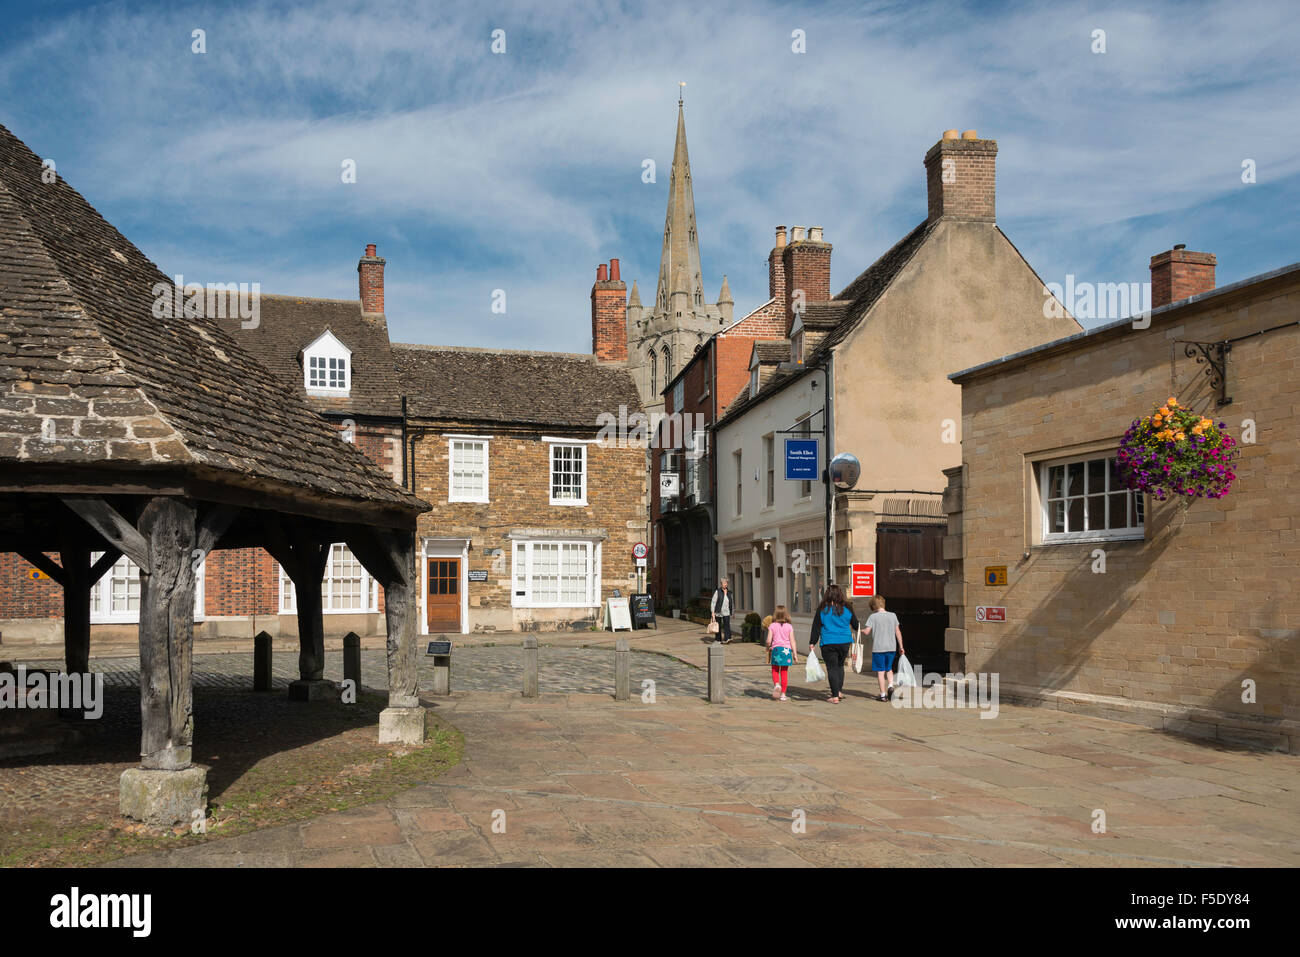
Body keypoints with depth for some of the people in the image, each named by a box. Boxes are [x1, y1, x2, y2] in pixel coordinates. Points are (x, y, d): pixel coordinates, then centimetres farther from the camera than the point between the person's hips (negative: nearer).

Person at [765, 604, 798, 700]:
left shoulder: (772, 626, -2)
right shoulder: (789, 627, 1)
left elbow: (769, 640, -7)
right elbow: (792, 641, -1)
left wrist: (768, 647, 14)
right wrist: (795, 654, 3)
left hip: (776, 649, -1)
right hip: (786, 650, 1)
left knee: (775, 670, 17)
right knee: (784, 673, 9)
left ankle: (776, 684, -11)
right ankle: (783, 694, 10)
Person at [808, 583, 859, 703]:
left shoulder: (822, 609, -5)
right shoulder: (847, 608, 2)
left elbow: (816, 628, -3)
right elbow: (856, 625, 13)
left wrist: (812, 643, 4)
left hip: (828, 643, -3)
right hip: (845, 642, 3)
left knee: (832, 668, 2)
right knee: (840, 665, 20)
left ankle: (835, 696, -1)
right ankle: (839, 691, 19)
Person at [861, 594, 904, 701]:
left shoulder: (873, 617, -7)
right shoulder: (893, 615, 4)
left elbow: (866, 631, -10)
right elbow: (898, 632, 7)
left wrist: (861, 629, 12)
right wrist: (901, 646, 14)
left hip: (878, 648, -3)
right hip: (891, 647, 3)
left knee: (881, 671, 3)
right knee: (889, 669, 21)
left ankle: (883, 694, 3)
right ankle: (890, 686, -1)